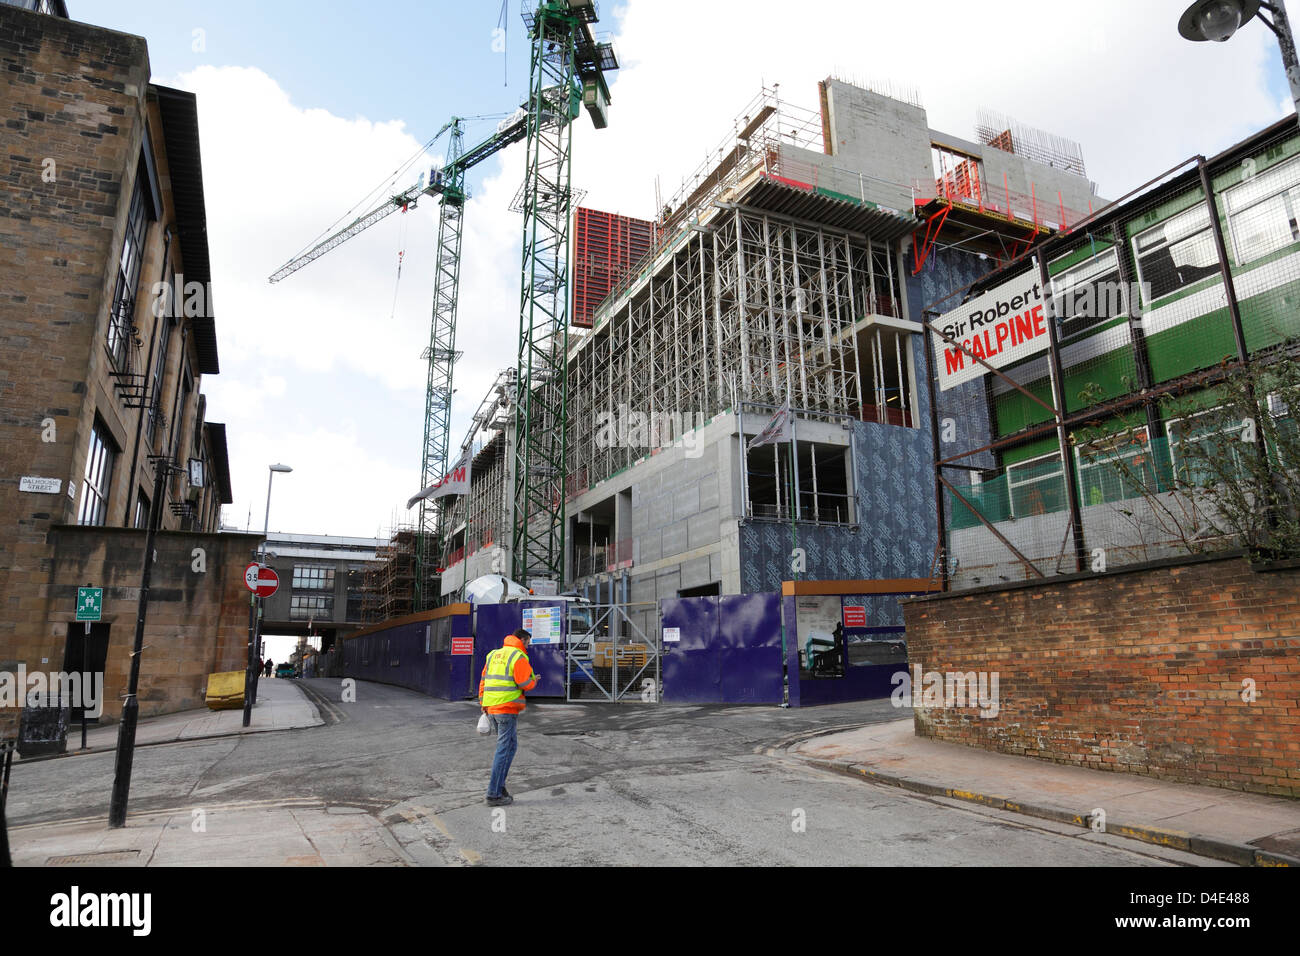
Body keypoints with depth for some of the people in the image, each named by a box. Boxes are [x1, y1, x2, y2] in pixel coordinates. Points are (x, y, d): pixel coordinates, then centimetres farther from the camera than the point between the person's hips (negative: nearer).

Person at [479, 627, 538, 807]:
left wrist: (483, 704, 18)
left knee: (511, 745, 18)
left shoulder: (493, 655, 16)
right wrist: (534, 680, 7)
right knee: (504, 749, -3)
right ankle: (494, 794, -1)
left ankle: (499, 785, 17)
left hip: (492, 706, 8)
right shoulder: (519, 657, -9)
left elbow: (483, 681, 16)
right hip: (508, 707, -8)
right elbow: (525, 684, -14)